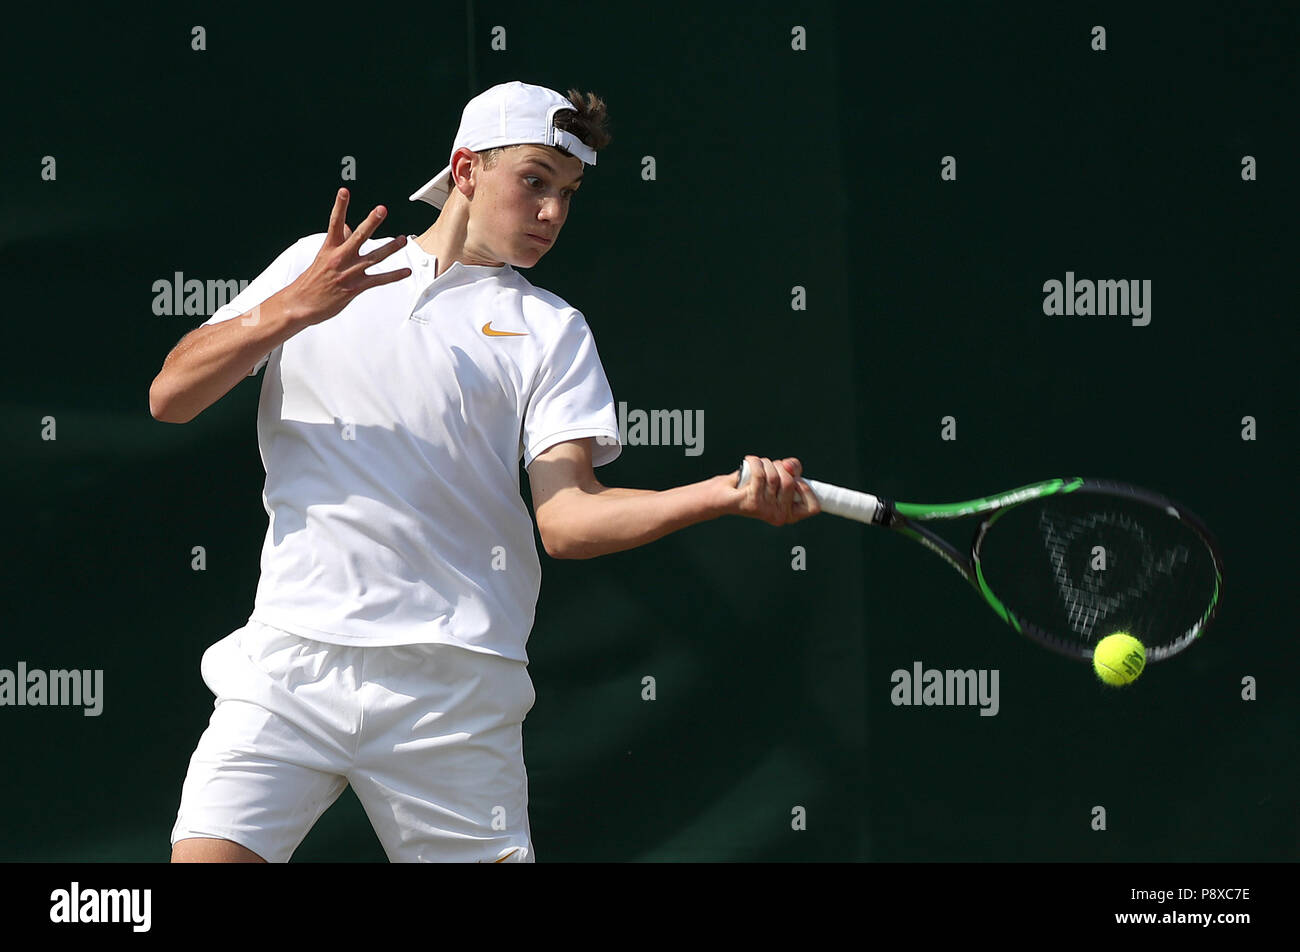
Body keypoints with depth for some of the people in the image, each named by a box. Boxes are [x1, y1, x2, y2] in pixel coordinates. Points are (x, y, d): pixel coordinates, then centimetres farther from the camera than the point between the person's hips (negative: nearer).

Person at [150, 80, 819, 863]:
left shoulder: (549, 328, 11)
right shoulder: (313, 266, 15)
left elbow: (566, 518, -2)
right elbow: (170, 398, 8)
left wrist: (729, 495, -18)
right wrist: (295, 307, -7)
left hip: (453, 682, 0)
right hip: (290, 660, 0)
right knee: (208, 854, -15)